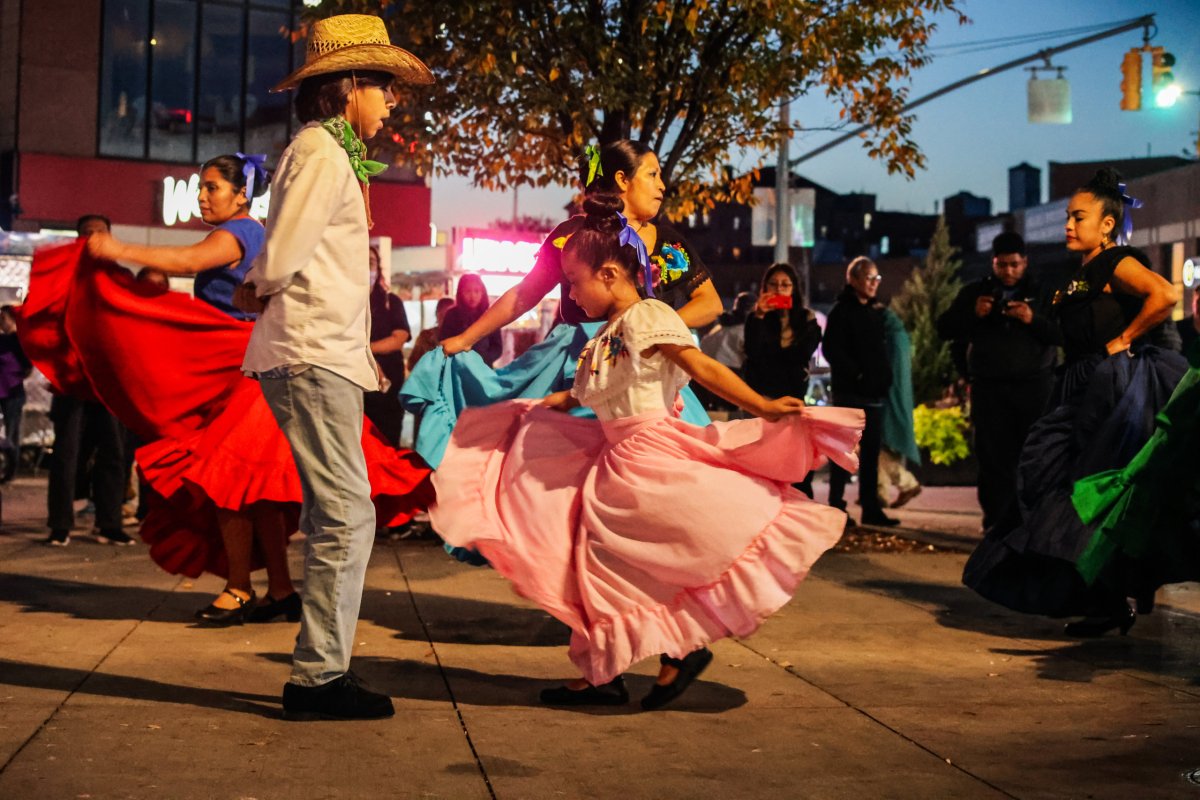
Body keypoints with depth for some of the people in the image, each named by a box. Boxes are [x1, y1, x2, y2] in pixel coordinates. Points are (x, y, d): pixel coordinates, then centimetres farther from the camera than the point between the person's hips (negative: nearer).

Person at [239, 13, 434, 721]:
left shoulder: (333, 153, 24)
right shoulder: (322, 152, -8)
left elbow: (278, 265, 19)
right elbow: (279, 263, -15)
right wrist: (261, 291, 3)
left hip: (330, 358, 10)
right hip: (313, 357, -10)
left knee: (340, 519, 10)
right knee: (347, 517, -11)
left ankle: (322, 671, 16)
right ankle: (320, 677, -5)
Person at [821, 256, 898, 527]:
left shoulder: (877, 311, 16)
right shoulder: (841, 311, -4)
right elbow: (831, 349, -12)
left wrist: (884, 377, 6)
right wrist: (857, 375, -15)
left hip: (874, 392, 7)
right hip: (849, 391, -6)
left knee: (871, 451, 7)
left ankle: (871, 509, 11)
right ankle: (836, 507, 0)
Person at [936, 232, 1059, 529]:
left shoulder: (1042, 293, 7)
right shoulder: (975, 292, 12)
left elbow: (1063, 333, 0)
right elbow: (944, 328, 8)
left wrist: (1033, 320, -17)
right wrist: (972, 314, -9)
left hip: (1034, 387, -1)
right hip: (989, 388, 1)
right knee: (994, 458, 0)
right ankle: (996, 523, 5)